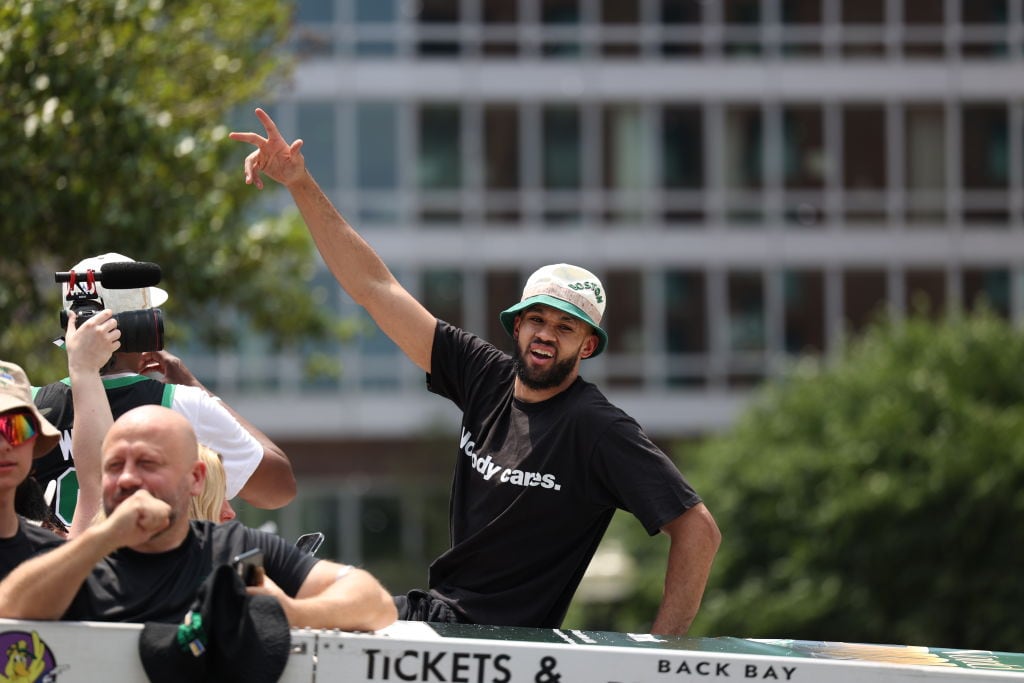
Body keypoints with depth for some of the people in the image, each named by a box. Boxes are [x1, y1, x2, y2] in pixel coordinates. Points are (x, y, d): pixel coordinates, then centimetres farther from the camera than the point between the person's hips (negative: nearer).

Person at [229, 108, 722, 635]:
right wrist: (300, 184, 5)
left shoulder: (599, 430, -14)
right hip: (434, 610, 7)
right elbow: (375, 287, 9)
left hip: (506, 645, -7)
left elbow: (699, 529, -16)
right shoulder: (488, 378, 5)